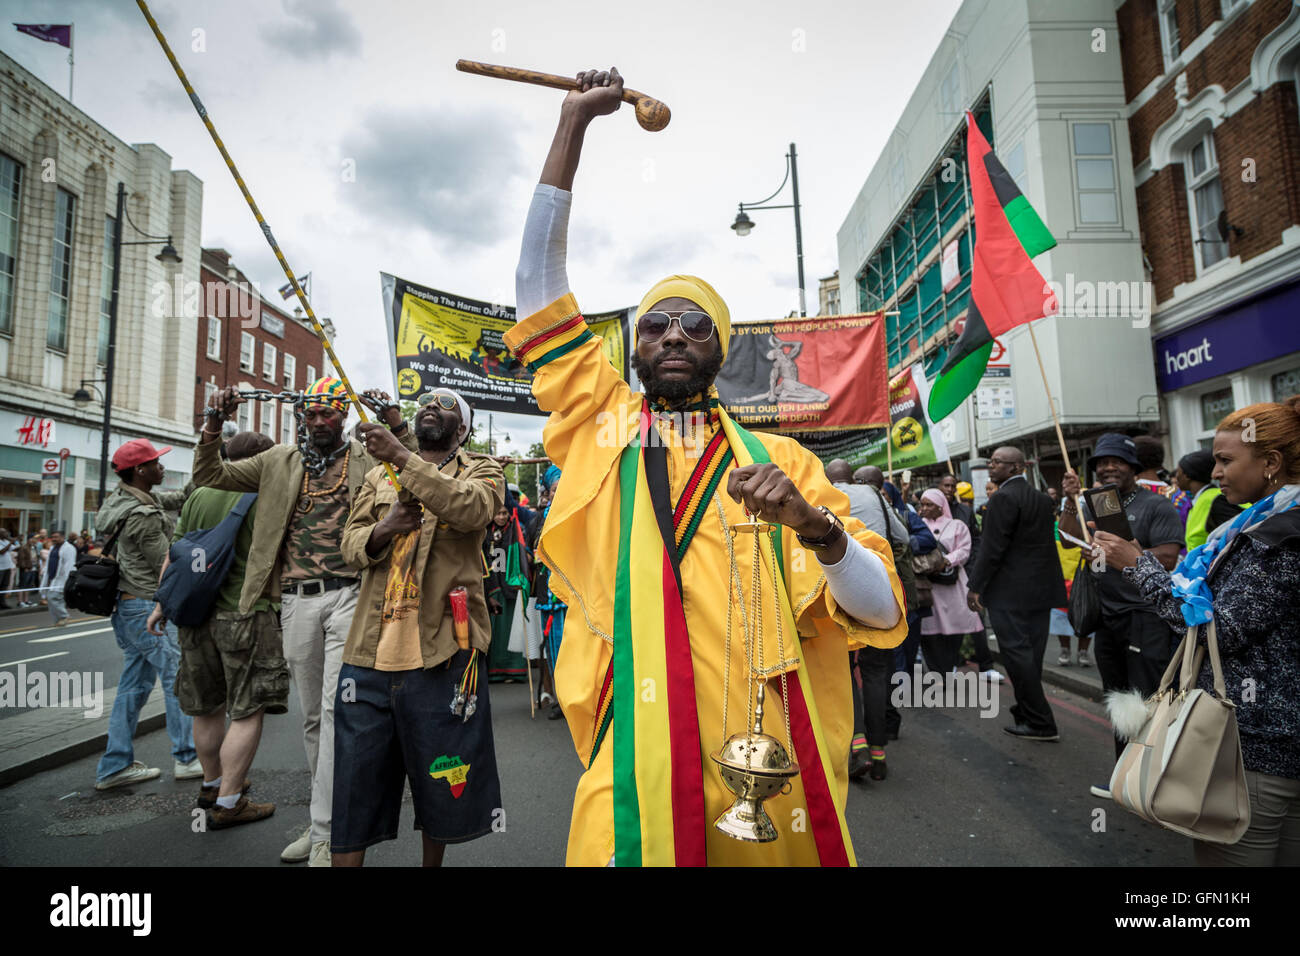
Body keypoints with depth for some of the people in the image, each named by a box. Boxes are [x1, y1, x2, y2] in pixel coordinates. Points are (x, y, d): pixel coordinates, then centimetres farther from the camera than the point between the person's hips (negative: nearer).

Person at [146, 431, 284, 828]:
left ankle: (212, 785, 35)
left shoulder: (199, 496, 8)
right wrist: (274, 601, -4)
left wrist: (162, 604, 17)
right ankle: (227, 803, 7)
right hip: (244, 616, -7)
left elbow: (173, 555, 11)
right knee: (247, 713, 3)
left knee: (208, 709, 19)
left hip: (196, 616, 7)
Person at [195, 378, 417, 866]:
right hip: (297, 601, 4)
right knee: (311, 715, 13)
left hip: (349, 594, -4)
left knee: (336, 709, -8)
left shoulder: (367, 458, 5)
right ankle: (328, 815, 27)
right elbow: (209, 475, 16)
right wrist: (214, 424, 2)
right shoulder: (280, 461, 14)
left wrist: (396, 423, -15)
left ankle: (325, 834, 0)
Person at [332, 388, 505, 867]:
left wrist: (402, 456, -22)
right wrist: (384, 528, -10)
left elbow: (469, 508, -16)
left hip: (442, 649, -3)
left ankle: (432, 862, 32)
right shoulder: (379, 476, 19)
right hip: (371, 648, 3)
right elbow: (351, 544, 11)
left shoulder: (480, 471, 7)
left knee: (441, 780, 11)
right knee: (355, 778, 6)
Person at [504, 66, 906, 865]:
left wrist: (811, 523, -21)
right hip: (636, 781, 0)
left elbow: (883, 613, -2)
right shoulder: (601, 427, 4)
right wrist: (576, 120, 4)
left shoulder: (779, 460, 2)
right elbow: (539, 278, 3)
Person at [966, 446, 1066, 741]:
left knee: (1016, 652, -3)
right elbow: (1047, 542, 14)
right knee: (1031, 653, 14)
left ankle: (1040, 722, 0)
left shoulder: (1004, 498, -15)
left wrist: (976, 587, -11)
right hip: (1040, 588, 9)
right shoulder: (1042, 499, 12)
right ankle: (1027, 714, 25)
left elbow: (993, 548, -18)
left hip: (1010, 592, -9)